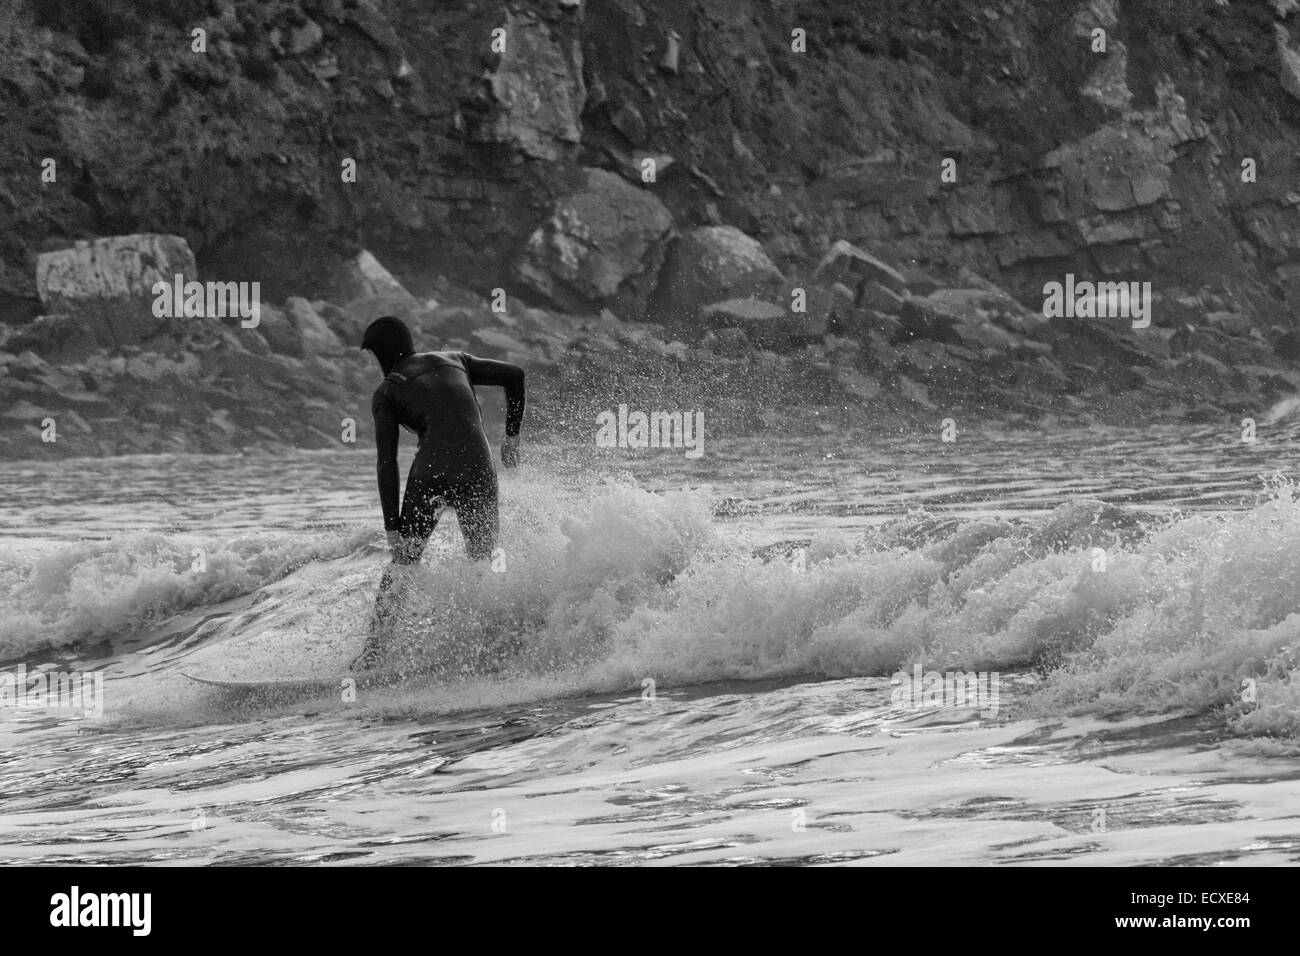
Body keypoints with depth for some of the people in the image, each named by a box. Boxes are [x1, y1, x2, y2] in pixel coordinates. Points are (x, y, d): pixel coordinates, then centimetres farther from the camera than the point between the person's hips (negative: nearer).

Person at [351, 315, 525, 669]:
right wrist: (512, 435, 23)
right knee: (485, 563, 19)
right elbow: (513, 375, 16)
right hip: (478, 471, 2)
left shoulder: (387, 392, 12)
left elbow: (387, 464, 4)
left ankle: (373, 651, 2)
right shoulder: (454, 360, 23)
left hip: (431, 474, -2)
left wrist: (392, 527, 3)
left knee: (401, 564, 10)